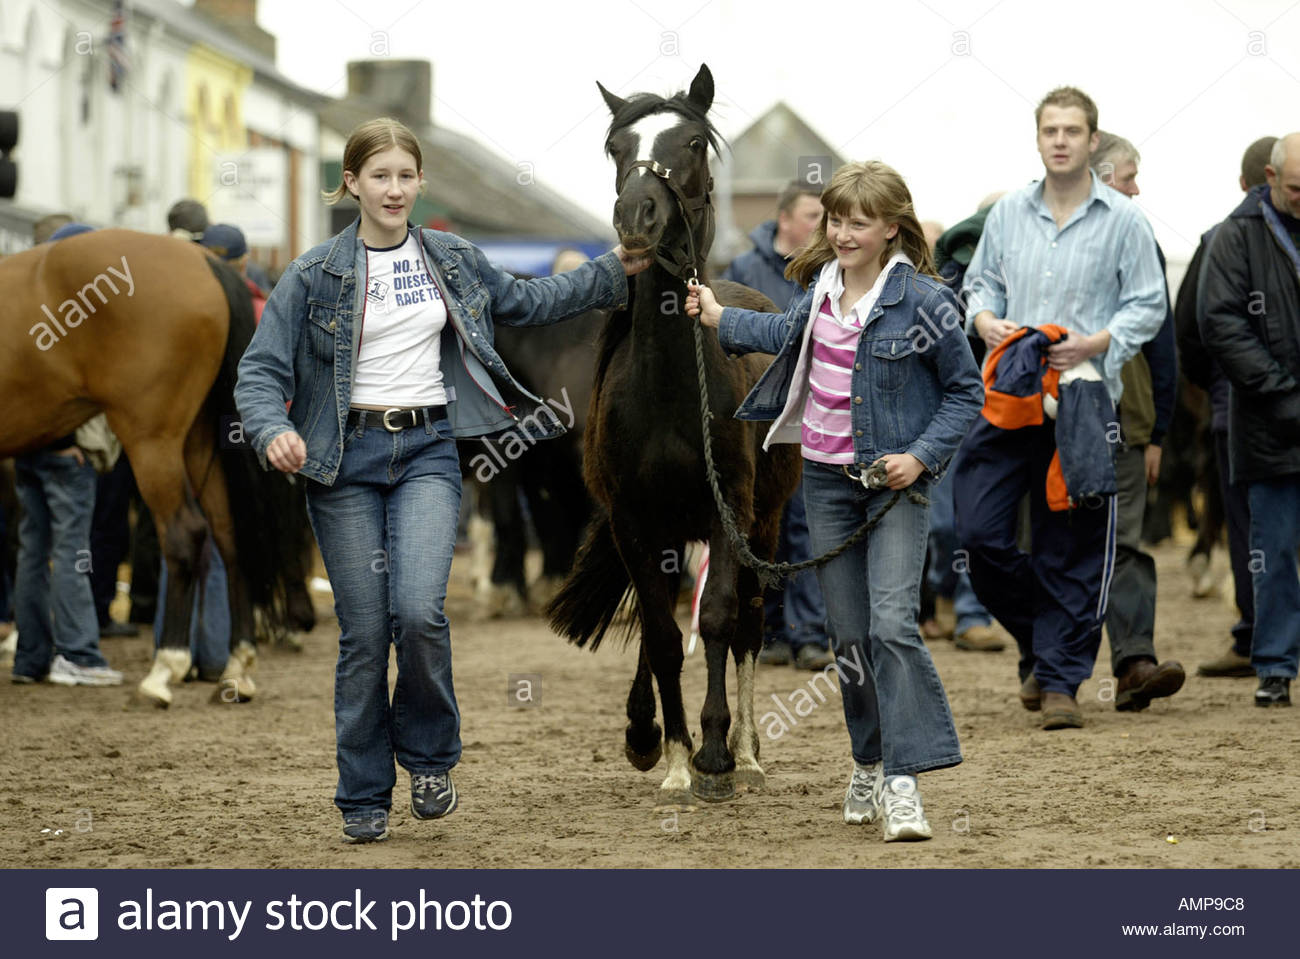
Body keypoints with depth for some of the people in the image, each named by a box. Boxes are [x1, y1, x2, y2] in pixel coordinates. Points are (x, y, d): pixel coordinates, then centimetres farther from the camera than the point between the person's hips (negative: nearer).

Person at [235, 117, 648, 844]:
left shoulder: (453, 260, 9)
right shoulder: (315, 275, -2)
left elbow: (526, 302, 24)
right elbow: (262, 370, -4)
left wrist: (614, 274, 20)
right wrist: (274, 430, -24)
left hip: (427, 451, 1)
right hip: (345, 458, -1)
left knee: (419, 609, -20)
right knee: (365, 634, 0)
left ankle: (428, 756, 5)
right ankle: (364, 799, 15)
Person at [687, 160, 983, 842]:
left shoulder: (921, 300, -13)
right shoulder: (824, 284, 5)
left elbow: (967, 391, -5)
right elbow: (788, 335, 28)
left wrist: (921, 455, -15)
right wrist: (717, 317, 24)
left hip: (892, 480, -6)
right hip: (826, 478, 6)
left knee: (891, 624, -18)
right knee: (848, 633, 9)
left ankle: (903, 784, -20)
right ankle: (870, 764, 24)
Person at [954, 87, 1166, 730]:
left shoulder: (1122, 219, 0)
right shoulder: (1007, 214, 10)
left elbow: (1149, 306, 2)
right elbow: (980, 283, 19)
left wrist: (1095, 344, -13)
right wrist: (987, 321, -3)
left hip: (1083, 400, -3)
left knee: (1071, 550, -1)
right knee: (978, 532, -3)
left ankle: (1059, 679, 6)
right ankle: (1039, 637, 19)